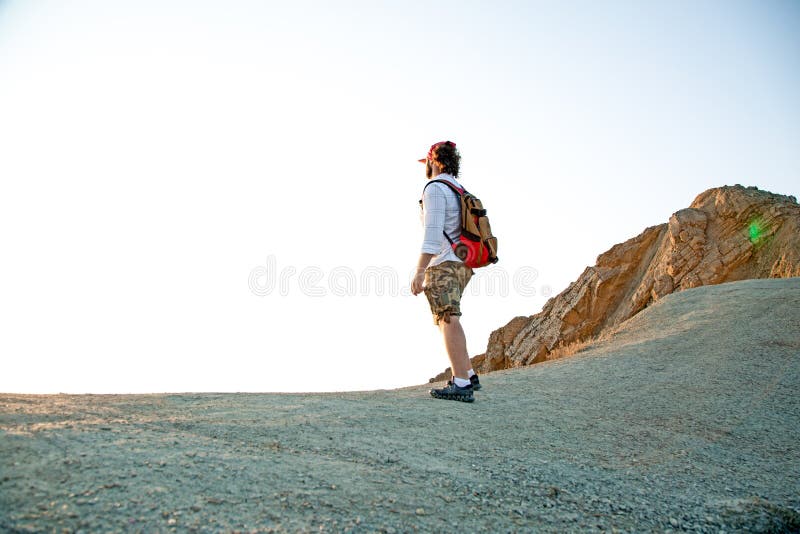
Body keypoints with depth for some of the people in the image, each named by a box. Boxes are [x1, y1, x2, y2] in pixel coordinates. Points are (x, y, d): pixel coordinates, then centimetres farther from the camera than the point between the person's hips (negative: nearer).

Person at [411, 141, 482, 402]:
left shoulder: (435, 188, -7)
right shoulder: (460, 191, 22)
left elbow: (433, 234, -18)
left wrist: (419, 271, -21)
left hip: (443, 264, -9)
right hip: (462, 265, 10)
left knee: (448, 321, -13)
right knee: (447, 321, 16)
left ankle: (461, 385, -17)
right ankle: (468, 375, 15)